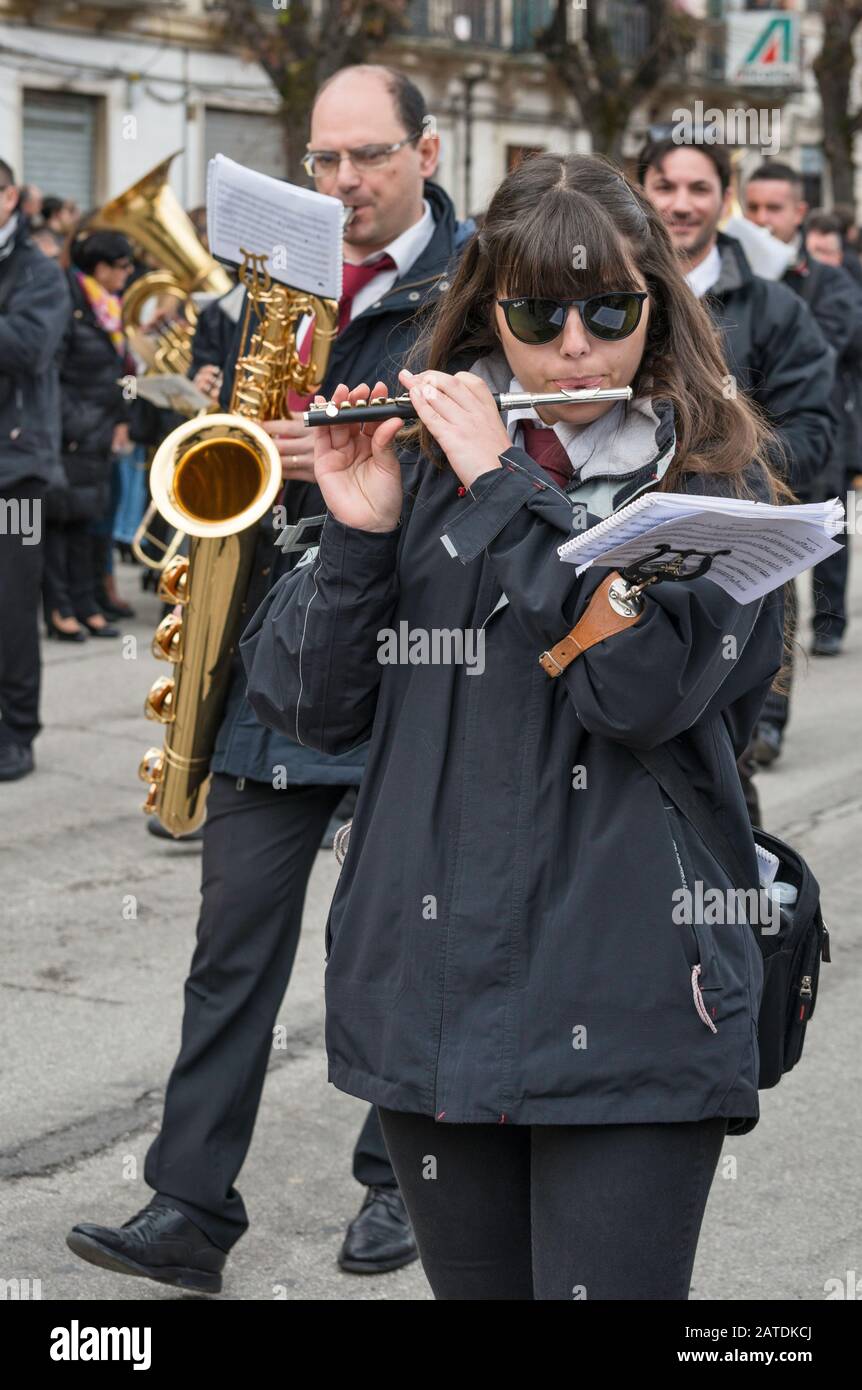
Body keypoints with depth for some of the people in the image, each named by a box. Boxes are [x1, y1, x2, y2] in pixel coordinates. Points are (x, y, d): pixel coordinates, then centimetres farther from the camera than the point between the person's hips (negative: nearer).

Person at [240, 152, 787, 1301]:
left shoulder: (712, 481, -2)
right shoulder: (421, 460, 8)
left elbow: (642, 685, -20)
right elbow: (309, 706, 4)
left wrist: (503, 487, -14)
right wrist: (357, 537, -12)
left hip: (628, 1001, -3)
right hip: (431, 984, 4)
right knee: (474, 1284, 14)